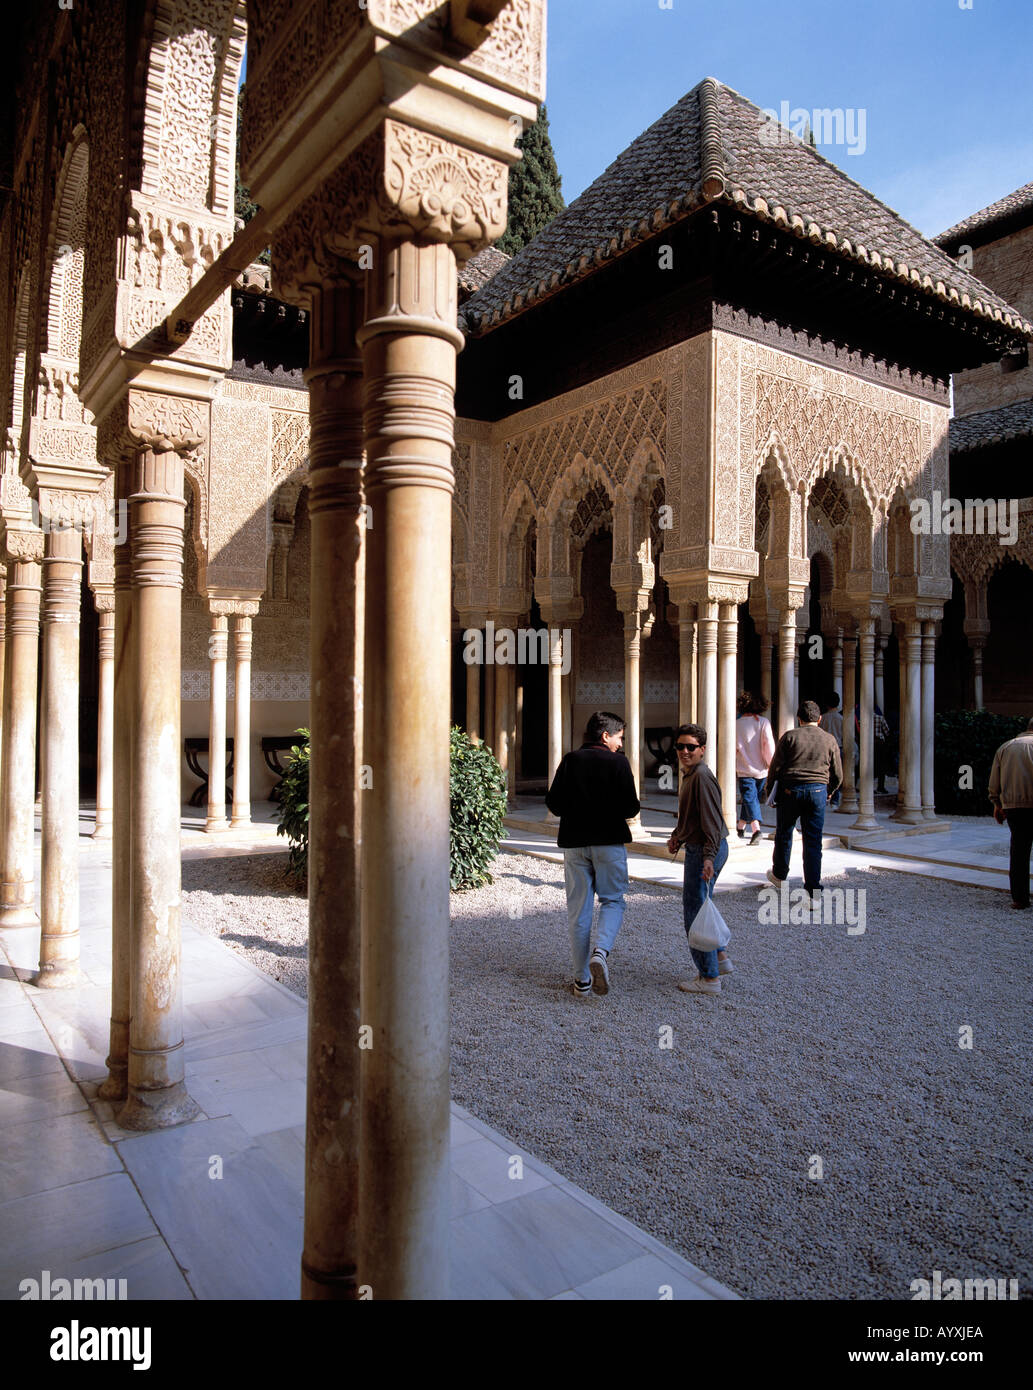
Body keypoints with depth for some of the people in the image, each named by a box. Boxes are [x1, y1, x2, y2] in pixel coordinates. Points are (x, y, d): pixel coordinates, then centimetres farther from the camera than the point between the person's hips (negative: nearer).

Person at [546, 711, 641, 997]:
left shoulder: (570, 761, 3)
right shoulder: (618, 762, -5)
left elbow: (553, 804, 1)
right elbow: (630, 807, -10)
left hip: (574, 842, 3)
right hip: (609, 841, -3)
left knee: (578, 910, 8)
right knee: (613, 900, 13)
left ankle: (582, 980, 11)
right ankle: (601, 952, -14)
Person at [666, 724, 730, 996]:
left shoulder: (702, 776, -18)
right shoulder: (689, 775, 14)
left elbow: (713, 820, -23)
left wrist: (709, 856, -28)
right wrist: (677, 837, 14)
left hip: (705, 852, -10)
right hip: (696, 849, 10)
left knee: (695, 913, -4)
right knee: (699, 908, 21)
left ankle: (710, 978, 5)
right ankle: (720, 959, 33)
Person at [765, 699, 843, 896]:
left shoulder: (789, 736, -1)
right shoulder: (830, 740, 5)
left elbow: (775, 767, -4)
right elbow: (837, 776, 9)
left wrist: (769, 790, 7)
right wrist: (828, 792, 27)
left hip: (790, 791, -1)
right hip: (818, 792, 1)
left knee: (783, 835, 16)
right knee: (813, 841, 4)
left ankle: (779, 876, 33)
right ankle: (813, 887, 2)